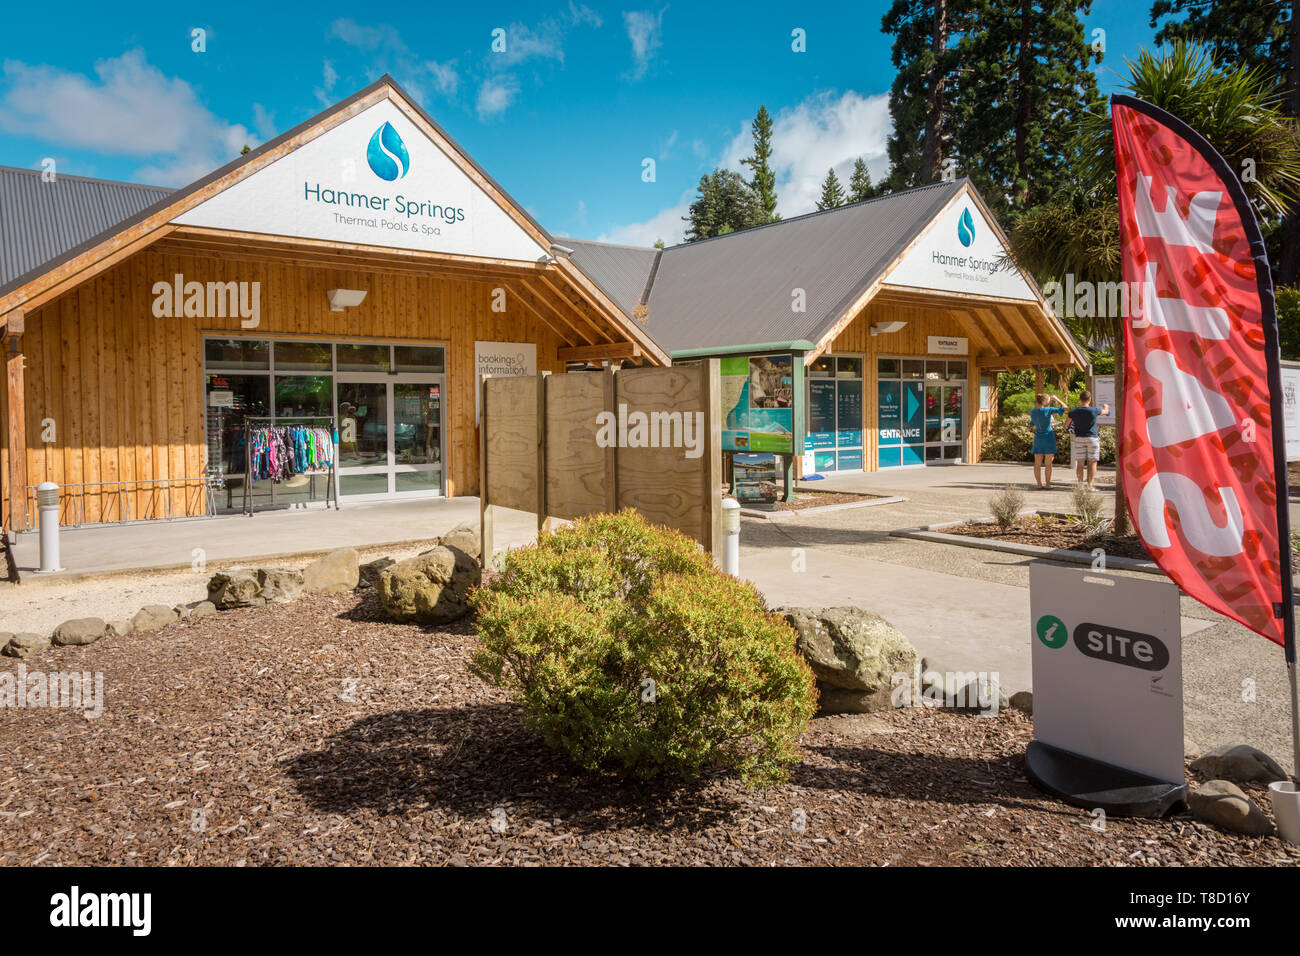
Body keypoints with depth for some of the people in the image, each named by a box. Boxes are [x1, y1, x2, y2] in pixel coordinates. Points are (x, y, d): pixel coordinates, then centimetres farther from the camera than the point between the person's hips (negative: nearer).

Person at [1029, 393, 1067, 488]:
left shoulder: (1032, 411, 0)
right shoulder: (1047, 410, -16)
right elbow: (1064, 407, -11)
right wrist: (1056, 399, 0)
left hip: (1038, 439, 4)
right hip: (1048, 438, -4)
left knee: (1037, 463, 6)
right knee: (1048, 463, 2)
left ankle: (1039, 483, 7)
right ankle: (1047, 484, 4)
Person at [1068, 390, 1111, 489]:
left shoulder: (1073, 412, -3)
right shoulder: (1094, 410, -8)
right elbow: (1105, 411, 13)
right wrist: (1106, 407, 36)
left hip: (1079, 439, 2)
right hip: (1092, 438, -2)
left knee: (1080, 463, 4)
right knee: (1092, 462, 2)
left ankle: (1080, 484, 4)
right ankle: (1090, 485, -3)